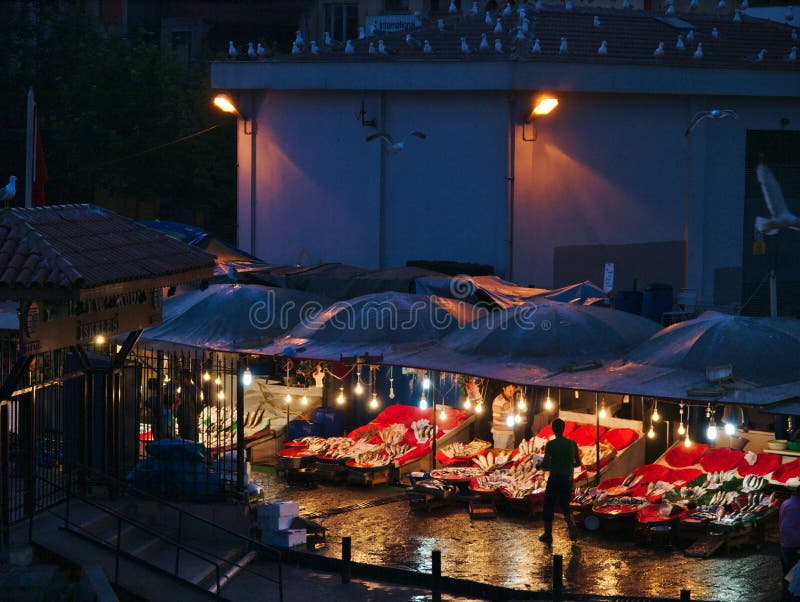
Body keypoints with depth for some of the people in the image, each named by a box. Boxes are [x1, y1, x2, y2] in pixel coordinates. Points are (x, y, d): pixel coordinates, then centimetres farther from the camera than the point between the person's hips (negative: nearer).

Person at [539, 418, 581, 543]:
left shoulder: (551, 444, -12)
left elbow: (545, 463, -13)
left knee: (549, 506, 9)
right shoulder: (572, 444, 1)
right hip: (568, 479, 4)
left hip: (555, 478, -4)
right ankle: (572, 529, -4)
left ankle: (548, 534, 12)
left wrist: (539, 466, 8)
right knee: (565, 505, 18)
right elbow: (578, 462, 7)